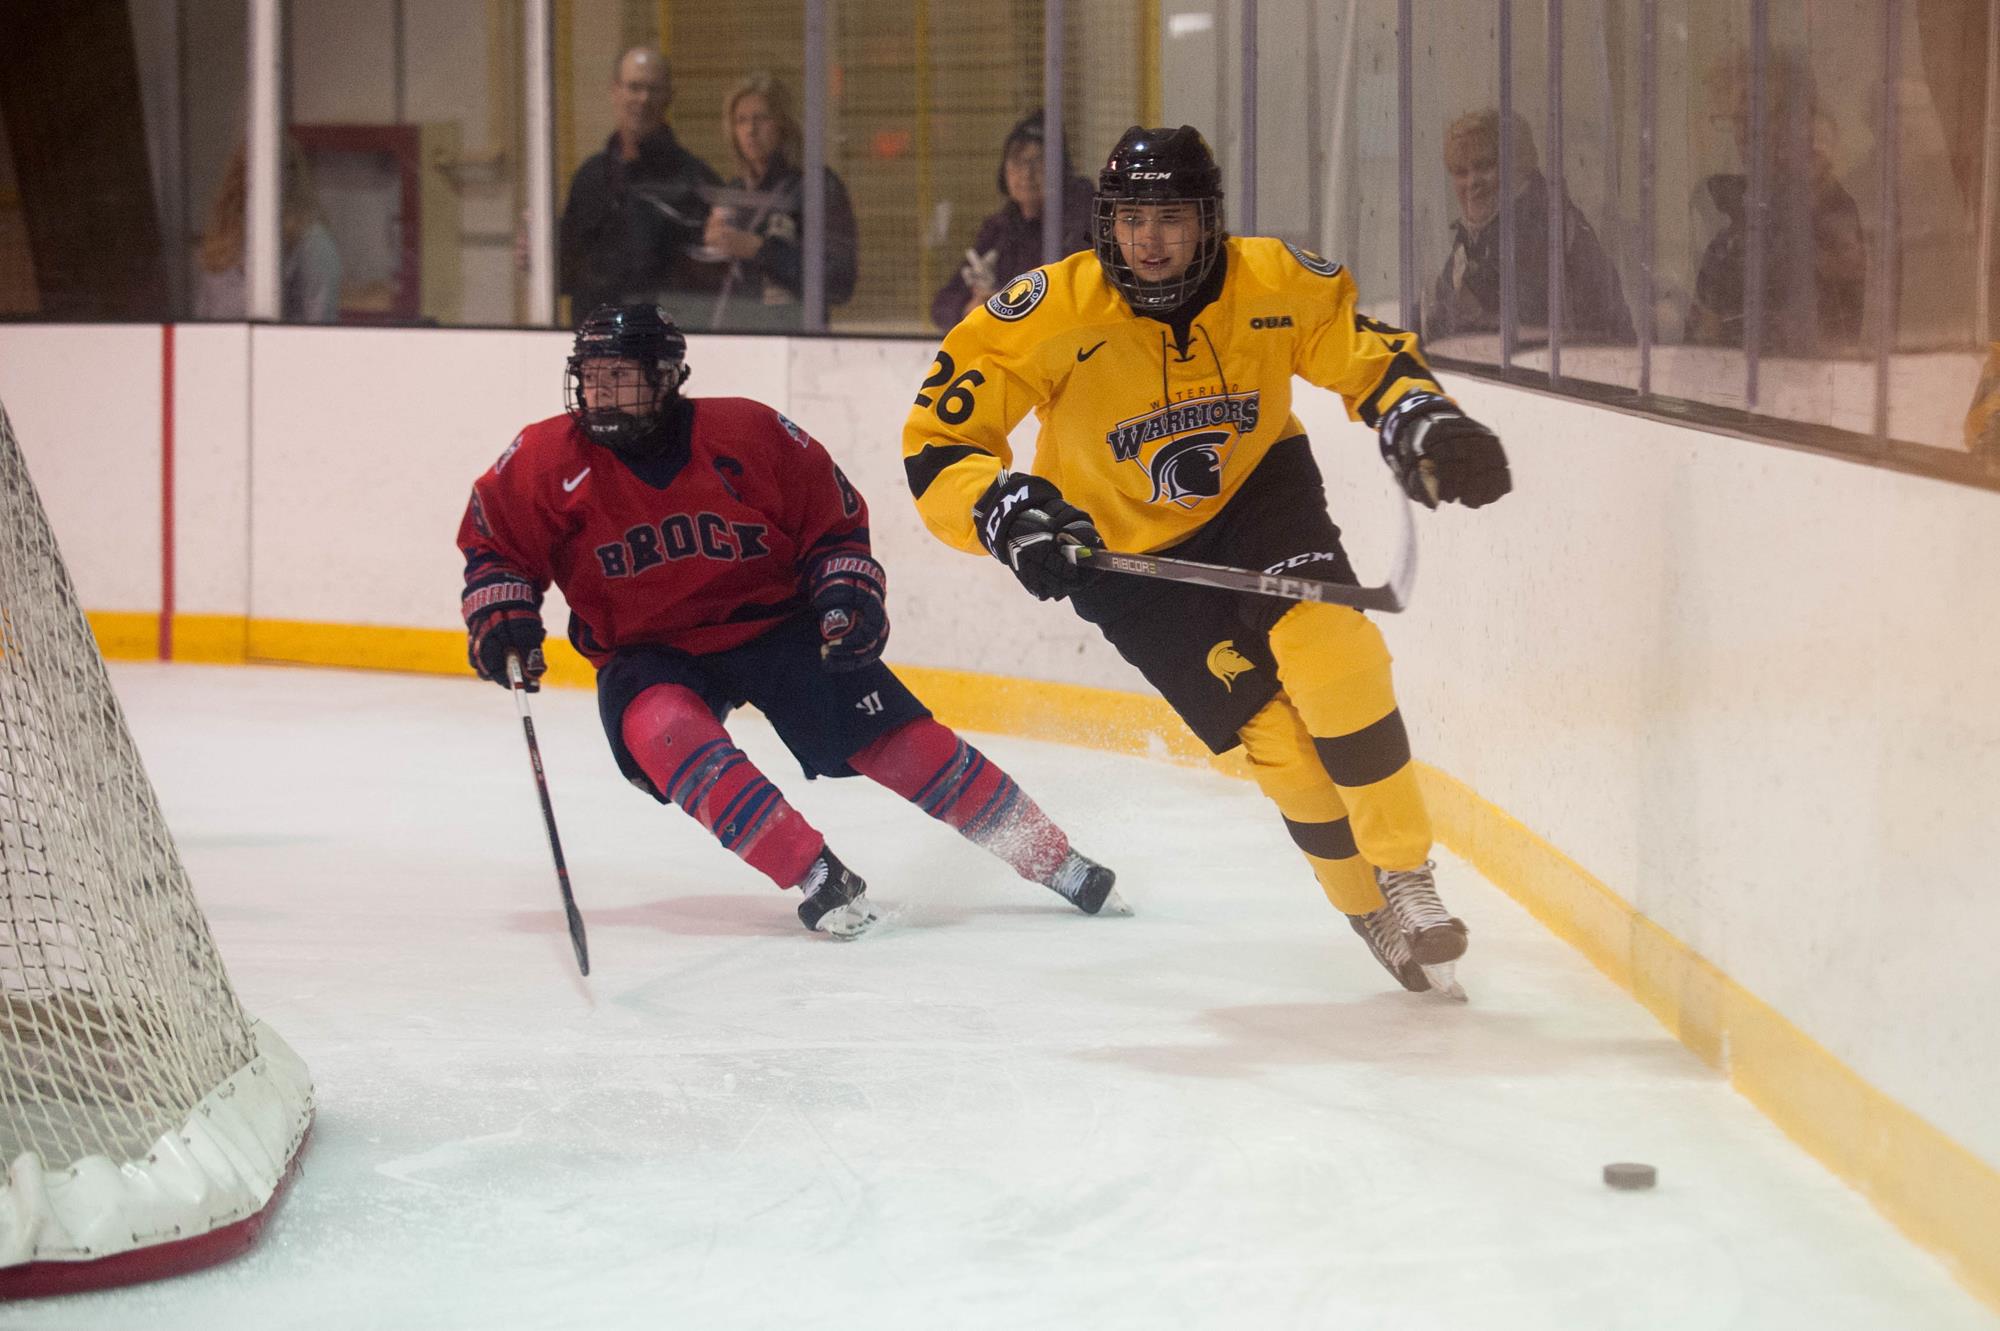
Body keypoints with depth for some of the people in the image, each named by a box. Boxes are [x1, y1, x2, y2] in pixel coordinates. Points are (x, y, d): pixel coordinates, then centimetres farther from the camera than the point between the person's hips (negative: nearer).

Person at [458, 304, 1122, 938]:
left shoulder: (750, 434, -14)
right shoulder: (549, 460, -12)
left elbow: (834, 521, -1)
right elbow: (494, 540, 4)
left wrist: (848, 593, -14)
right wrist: (500, 614, -11)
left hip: (774, 621, -1)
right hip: (647, 654, 1)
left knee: (894, 736, -13)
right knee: (663, 730, -33)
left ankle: (1053, 859, 0)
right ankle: (818, 878, -33)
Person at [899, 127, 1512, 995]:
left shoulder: (1275, 285, -18)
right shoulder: (1054, 315, -25)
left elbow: (1369, 354, -2)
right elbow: (936, 442, -22)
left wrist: (1420, 420, -22)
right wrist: (1008, 511, -38)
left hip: (1256, 491, 2)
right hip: (1127, 548, -1)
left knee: (1327, 646, -25)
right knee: (1272, 730, -12)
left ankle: (1404, 873, -9)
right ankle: (1375, 915, 8)